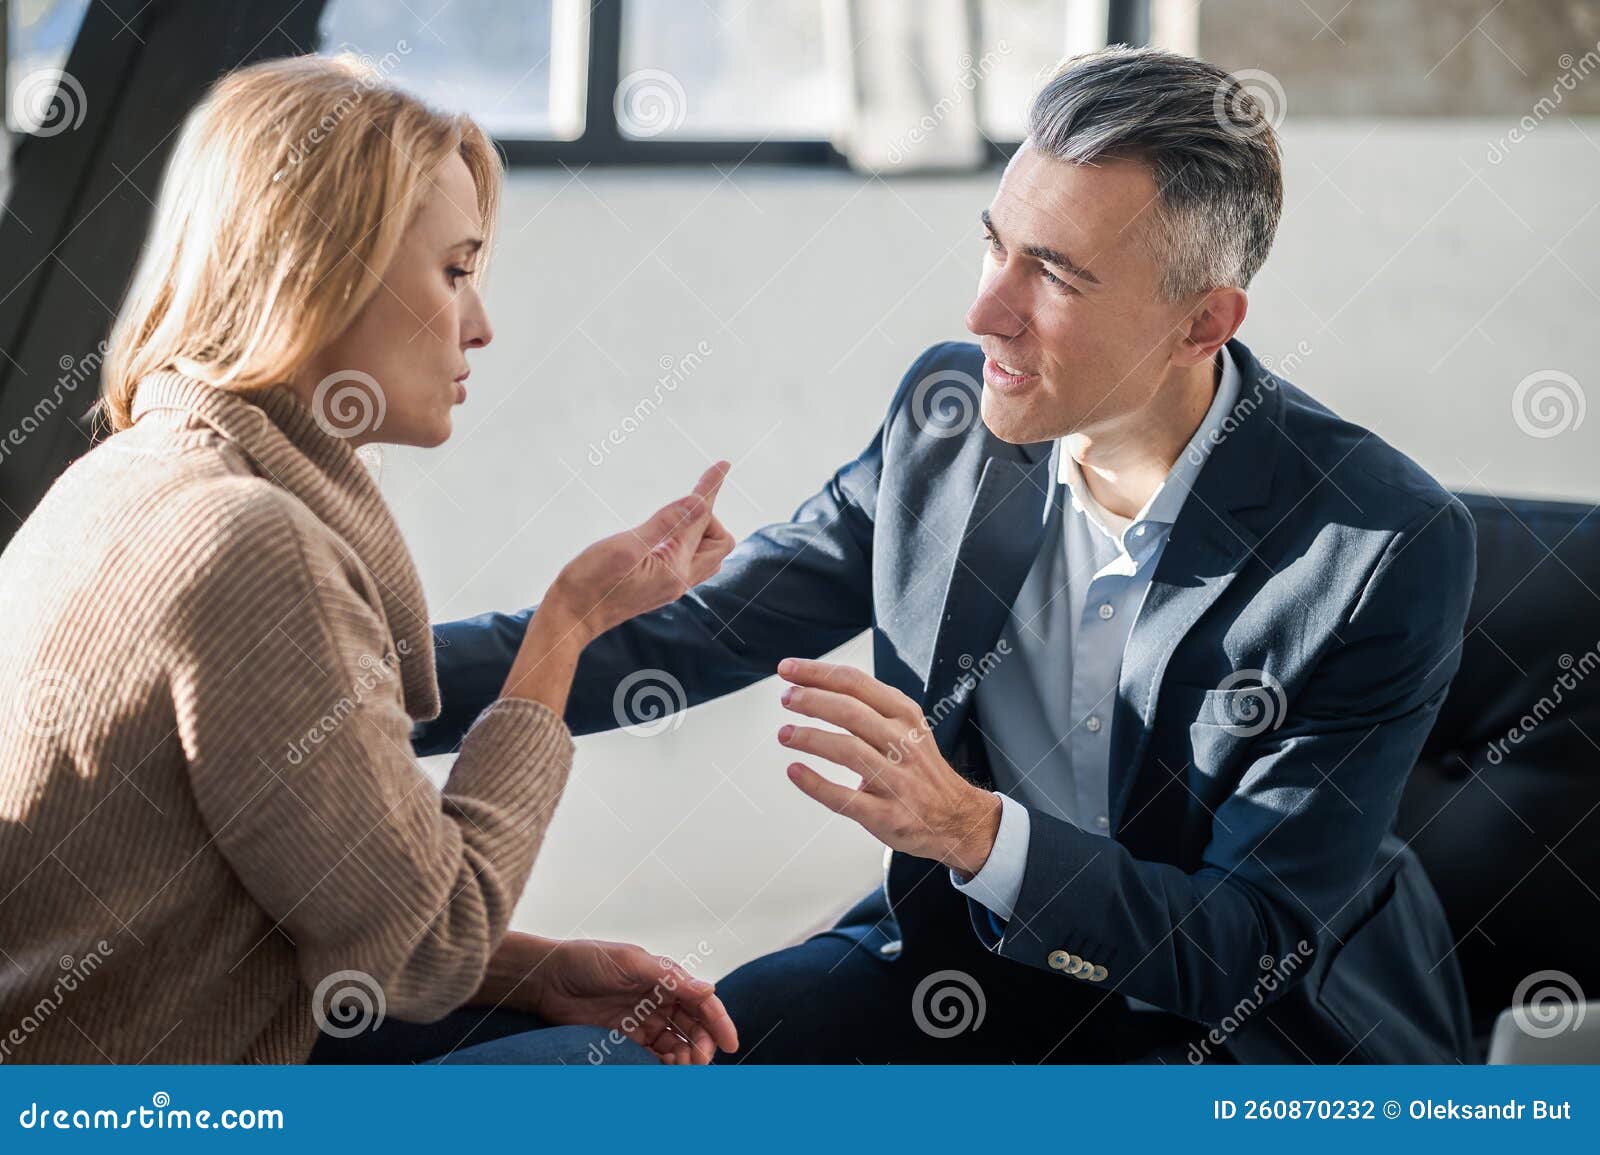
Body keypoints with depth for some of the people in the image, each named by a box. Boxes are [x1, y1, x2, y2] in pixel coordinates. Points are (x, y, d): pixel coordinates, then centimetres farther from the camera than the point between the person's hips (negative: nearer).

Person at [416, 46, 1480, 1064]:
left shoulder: (1390, 548, -24)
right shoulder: (949, 418, -8)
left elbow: (1252, 947, -24)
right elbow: (695, 633, -1)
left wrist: (970, 828, -38)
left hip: (1267, 1016, -5)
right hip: (983, 939, 5)